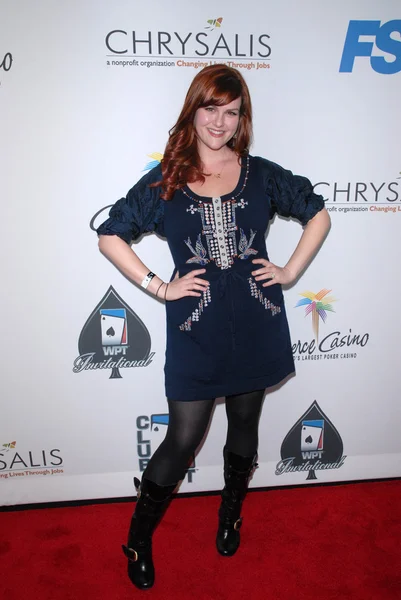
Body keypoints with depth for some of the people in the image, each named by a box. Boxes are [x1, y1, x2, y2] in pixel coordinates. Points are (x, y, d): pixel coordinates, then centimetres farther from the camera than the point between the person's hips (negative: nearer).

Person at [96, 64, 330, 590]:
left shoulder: (261, 174, 4)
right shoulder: (166, 180, 0)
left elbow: (318, 213, 14)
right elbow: (110, 235, 1)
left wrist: (290, 271, 3)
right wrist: (158, 286, -6)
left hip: (256, 327, 3)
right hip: (196, 333, -2)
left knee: (244, 424, 18)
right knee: (182, 440, 4)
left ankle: (231, 512, 46)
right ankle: (139, 537, 30)